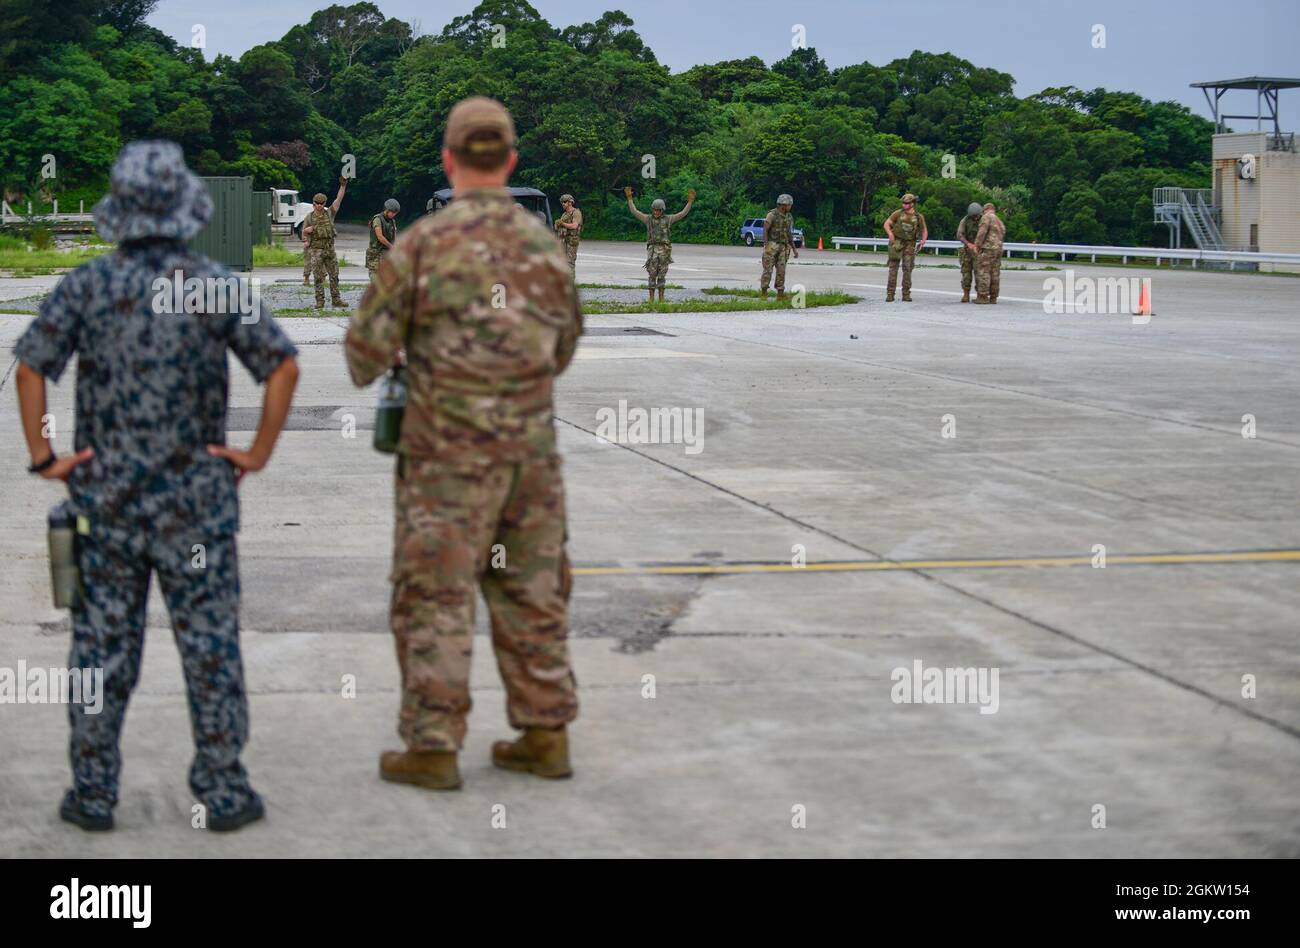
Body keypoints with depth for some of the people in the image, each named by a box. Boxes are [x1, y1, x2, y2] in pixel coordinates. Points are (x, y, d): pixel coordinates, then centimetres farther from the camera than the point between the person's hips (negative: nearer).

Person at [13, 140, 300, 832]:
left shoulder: (87, 285, -2)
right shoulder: (215, 285, -4)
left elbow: (31, 366, -9)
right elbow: (283, 367, -8)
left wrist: (42, 457, -3)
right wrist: (259, 452, -1)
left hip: (104, 496, 1)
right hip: (196, 498, -1)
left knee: (102, 642, 8)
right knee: (209, 643, 5)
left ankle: (93, 793, 12)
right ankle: (221, 790, 8)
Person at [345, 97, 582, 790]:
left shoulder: (423, 243, -11)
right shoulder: (546, 245, 4)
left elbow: (370, 344, -5)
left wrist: (369, 372, 19)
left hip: (449, 452, -4)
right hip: (531, 444, 5)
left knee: (435, 596, 2)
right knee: (531, 591, 12)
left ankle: (433, 748, 5)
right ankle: (544, 736, 16)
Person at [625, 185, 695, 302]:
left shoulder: (668, 219, 6)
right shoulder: (648, 218, 7)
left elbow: (683, 213, 0)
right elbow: (634, 212, 4)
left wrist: (690, 201, -9)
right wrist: (629, 198, -3)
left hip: (664, 250, 0)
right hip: (652, 249, 0)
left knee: (662, 275, 4)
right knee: (652, 274, -1)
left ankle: (661, 297, 10)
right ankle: (651, 297, 5)